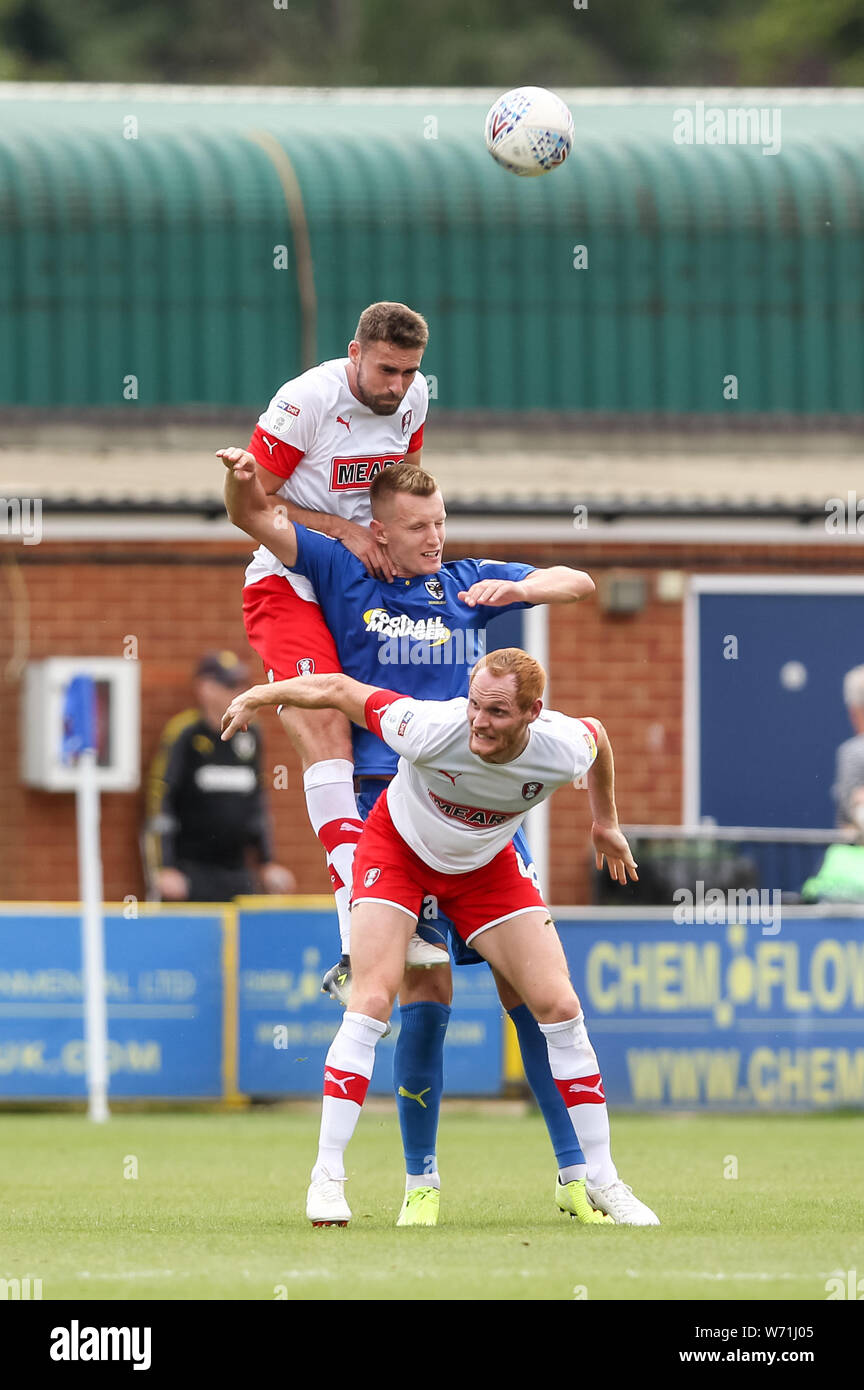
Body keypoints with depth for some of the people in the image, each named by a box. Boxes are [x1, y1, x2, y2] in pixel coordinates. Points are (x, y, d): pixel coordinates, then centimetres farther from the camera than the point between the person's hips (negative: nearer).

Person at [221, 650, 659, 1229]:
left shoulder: (563, 751, -28)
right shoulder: (431, 729, -37)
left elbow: (597, 734, -2)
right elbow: (339, 690, -23)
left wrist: (606, 821, 13)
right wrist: (259, 695, -8)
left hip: (486, 865, 3)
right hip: (398, 848, -3)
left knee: (558, 1005, -5)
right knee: (372, 999, -20)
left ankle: (601, 1181, 7)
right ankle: (327, 1176, -13)